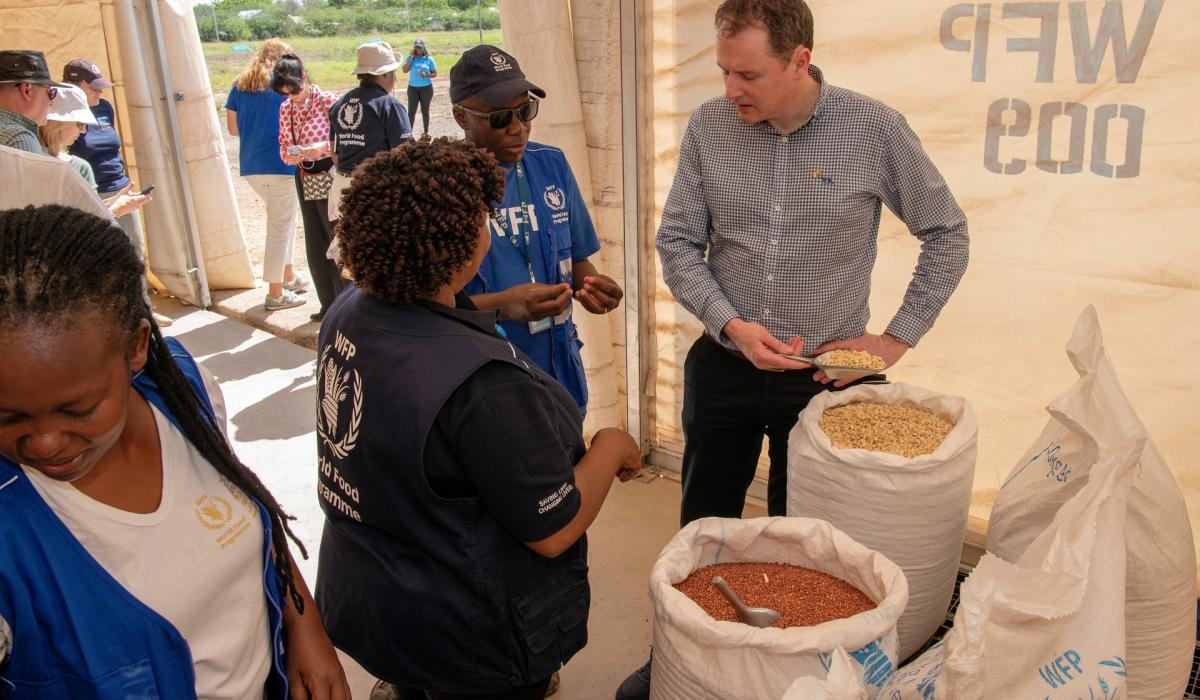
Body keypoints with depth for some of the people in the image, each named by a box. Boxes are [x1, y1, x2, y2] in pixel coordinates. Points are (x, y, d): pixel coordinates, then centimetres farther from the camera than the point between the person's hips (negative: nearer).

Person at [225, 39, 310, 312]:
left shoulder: (239, 85, 10)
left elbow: (233, 127, 11)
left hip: (250, 165, 6)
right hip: (281, 164, -6)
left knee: (282, 217, 23)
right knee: (280, 225, 2)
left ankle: (288, 275, 29)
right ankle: (276, 293, 6)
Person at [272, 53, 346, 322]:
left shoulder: (327, 101, -11)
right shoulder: (286, 108, 6)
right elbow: (284, 143, 12)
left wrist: (323, 146, -28)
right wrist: (289, 156, -9)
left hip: (330, 177, -6)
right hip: (305, 179, 6)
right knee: (315, 244, 11)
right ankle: (330, 304, 24)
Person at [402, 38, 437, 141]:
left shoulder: (429, 59, 0)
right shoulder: (410, 57, 1)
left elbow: (435, 74, 3)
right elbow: (405, 70, -11)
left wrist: (426, 75, -15)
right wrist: (411, 58, -13)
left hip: (426, 88, 0)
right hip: (413, 88, 0)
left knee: (425, 110, 7)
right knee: (411, 111, -3)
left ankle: (426, 133, 16)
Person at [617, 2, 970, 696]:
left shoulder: (875, 129, -11)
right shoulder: (709, 126, -6)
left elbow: (947, 233, 1)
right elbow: (678, 242, -1)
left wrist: (897, 337, -3)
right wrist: (731, 324, -16)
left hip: (823, 375, -1)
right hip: (722, 365, 2)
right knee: (703, 524, 16)